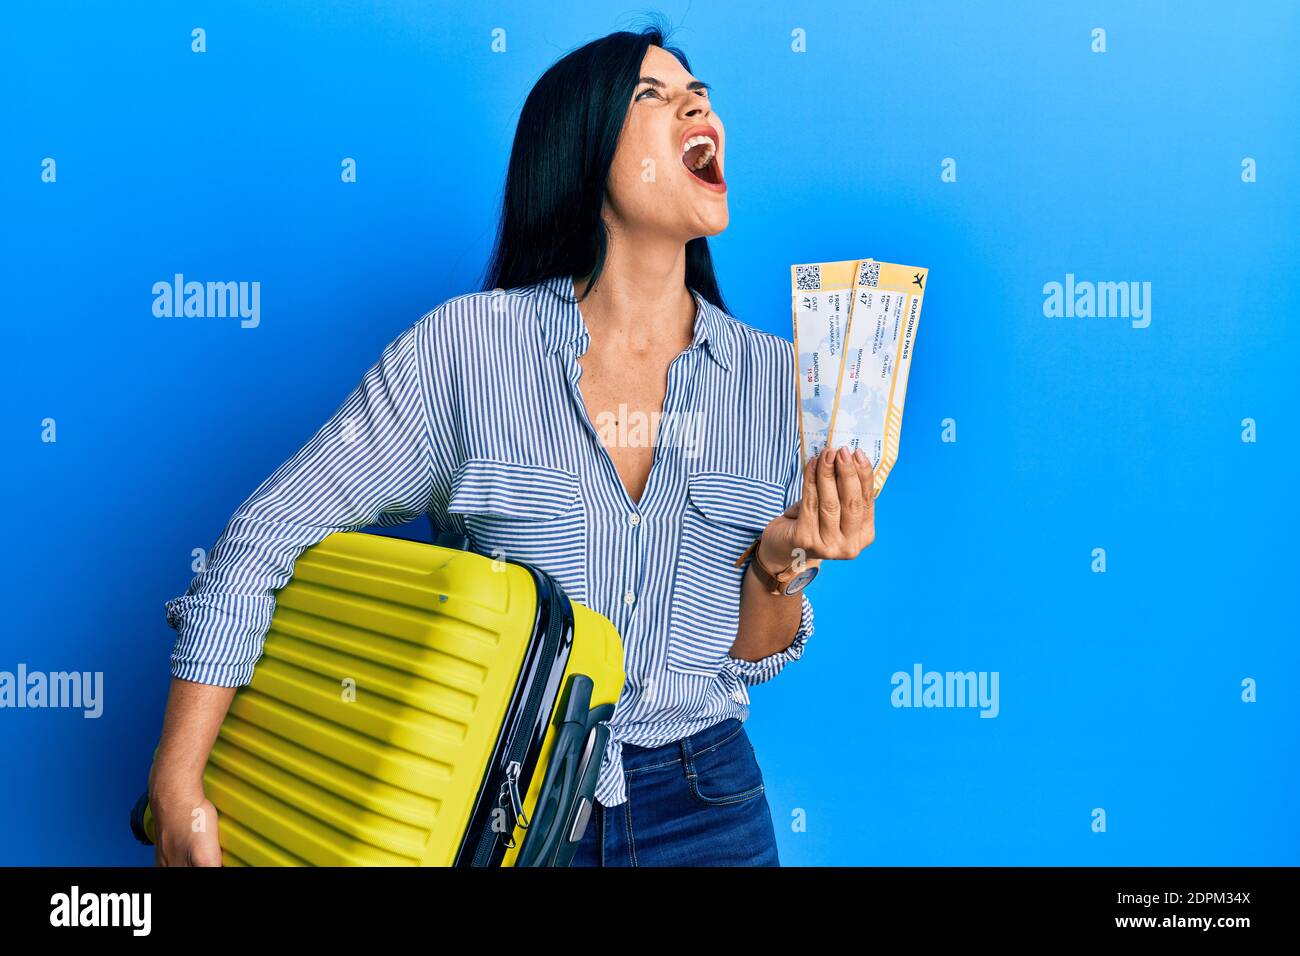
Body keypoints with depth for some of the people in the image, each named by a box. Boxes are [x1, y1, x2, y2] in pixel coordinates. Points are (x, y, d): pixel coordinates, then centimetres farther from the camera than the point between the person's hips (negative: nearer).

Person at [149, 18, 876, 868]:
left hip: (703, 811, 2)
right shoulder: (462, 348, -13)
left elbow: (750, 662, 3)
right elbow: (262, 542, -10)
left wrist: (783, 566, -18)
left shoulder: (778, 379, -4)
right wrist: (179, 789, -13)